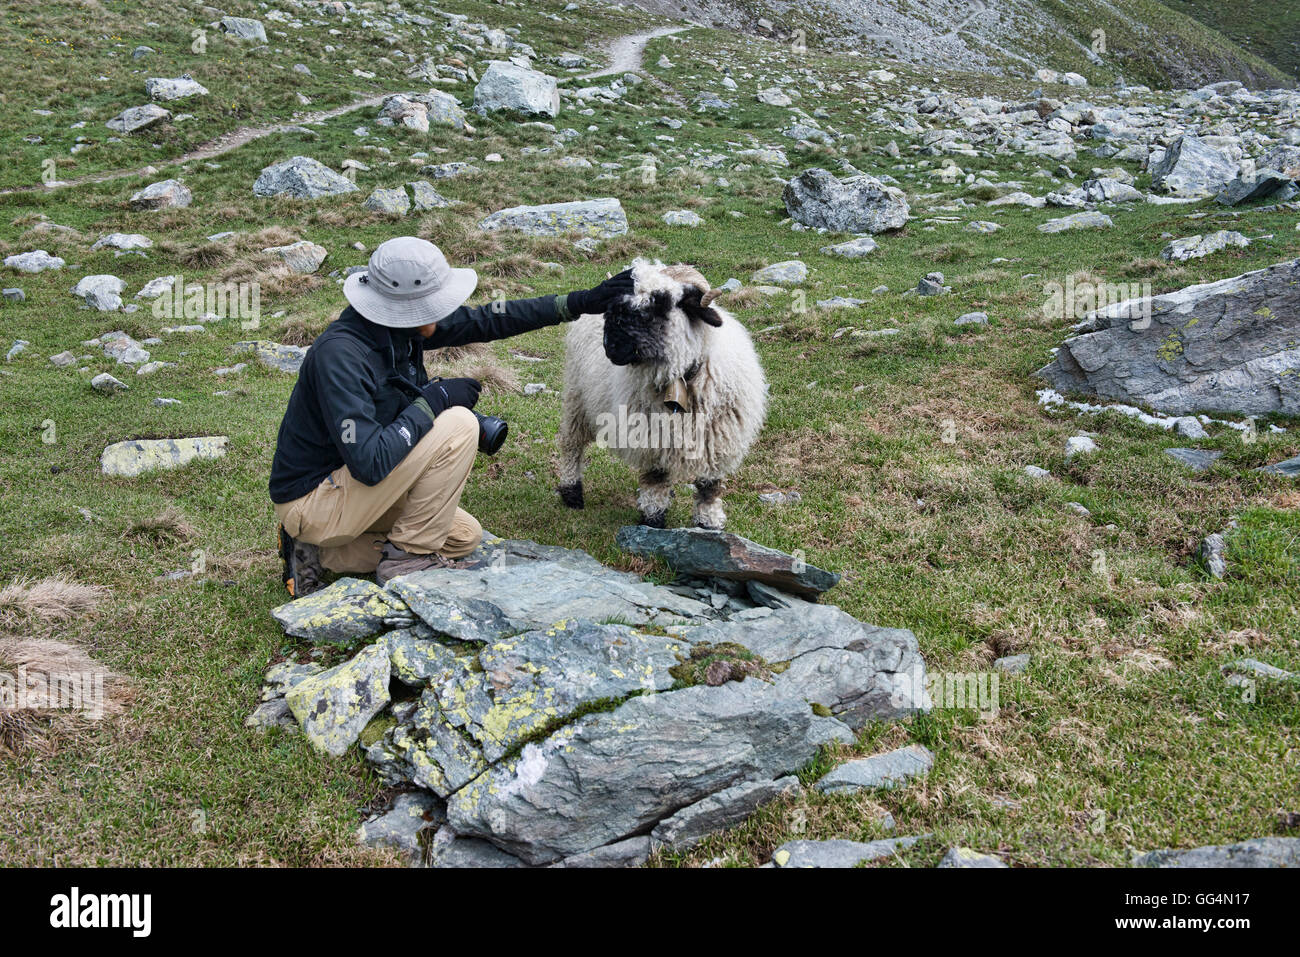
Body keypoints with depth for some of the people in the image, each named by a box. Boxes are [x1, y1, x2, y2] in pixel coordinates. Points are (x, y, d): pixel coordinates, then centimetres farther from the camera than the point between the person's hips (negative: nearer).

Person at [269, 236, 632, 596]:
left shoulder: (398, 324, -3)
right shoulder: (340, 355, -29)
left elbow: (483, 321, 8)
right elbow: (369, 463, -35)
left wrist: (582, 302, 7)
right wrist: (433, 399, -23)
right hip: (310, 500, -9)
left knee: (465, 537, 15)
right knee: (457, 425, -19)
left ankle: (322, 553, 10)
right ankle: (407, 557, -6)